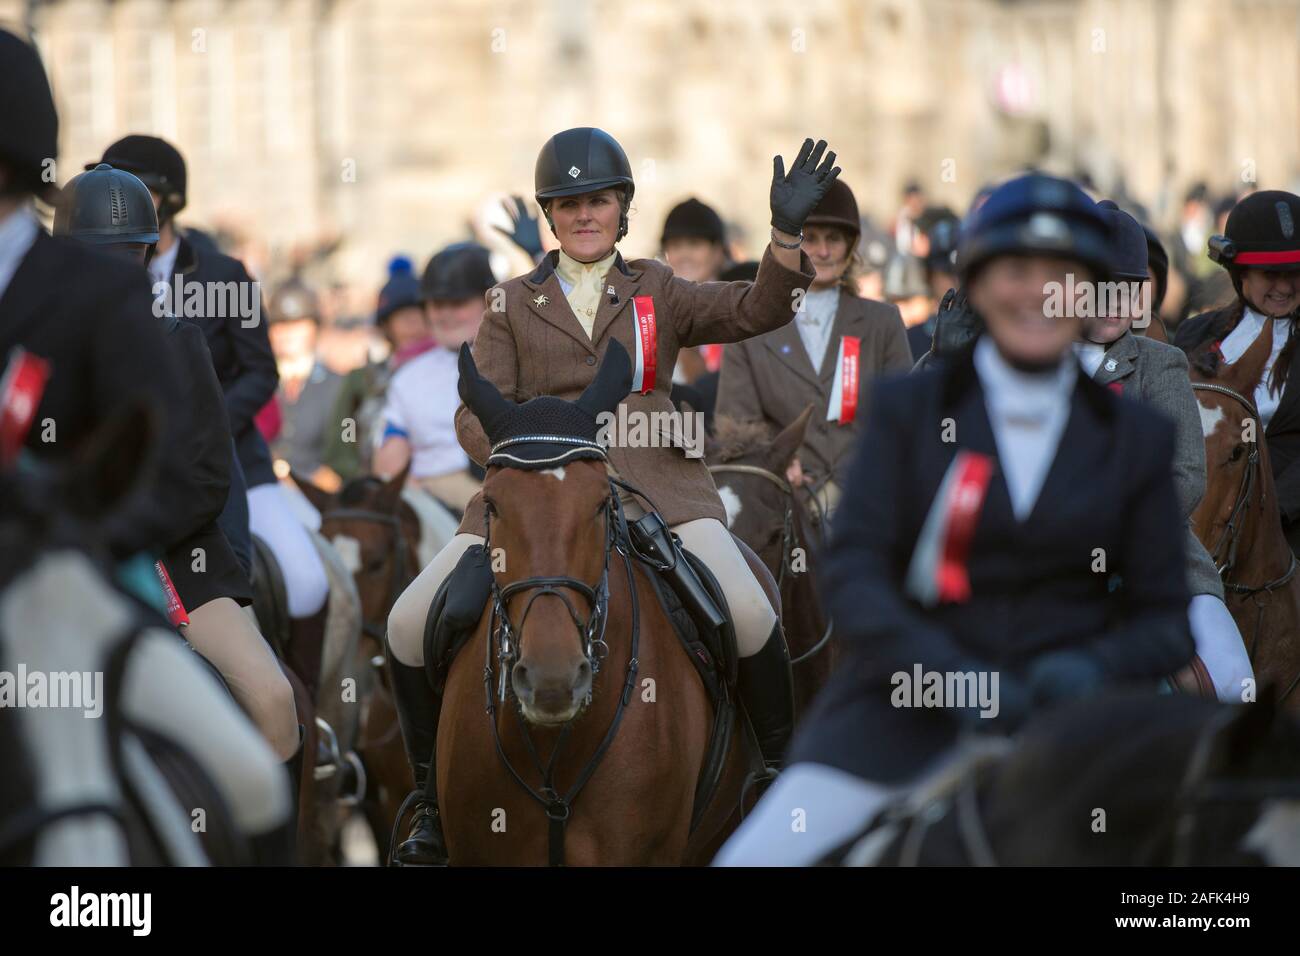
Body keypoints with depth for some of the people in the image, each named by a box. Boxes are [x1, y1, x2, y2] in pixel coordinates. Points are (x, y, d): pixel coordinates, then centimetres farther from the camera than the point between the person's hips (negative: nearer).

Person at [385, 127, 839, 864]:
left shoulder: (658, 293, 16)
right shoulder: (512, 306, 16)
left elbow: (757, 310, 3)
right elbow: (478, 414, 8)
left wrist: (788, 232, -14)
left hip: (653, 487, -1)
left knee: (749, 616, -26)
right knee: (411, 625, -13)